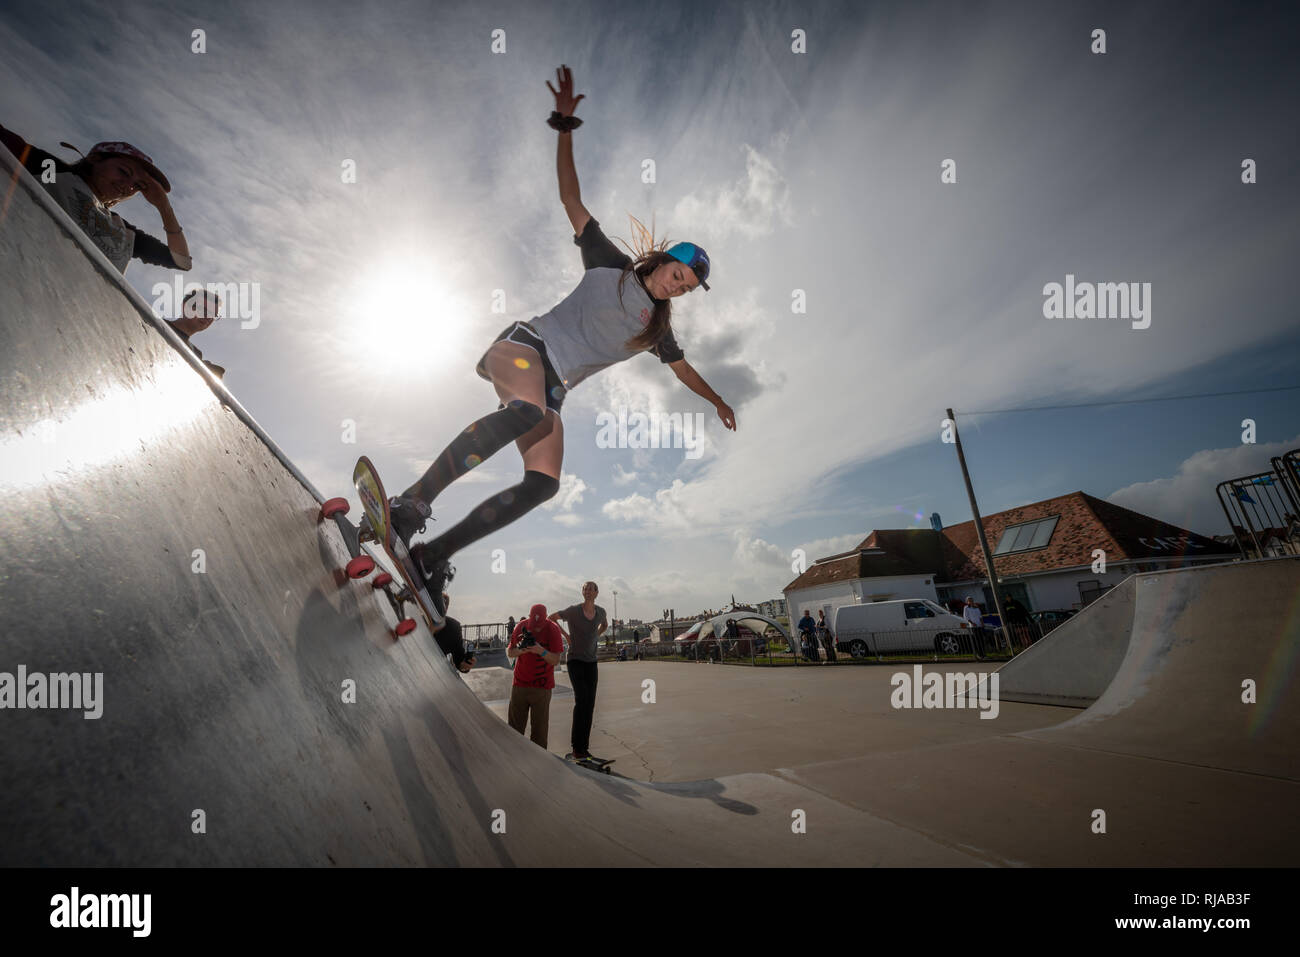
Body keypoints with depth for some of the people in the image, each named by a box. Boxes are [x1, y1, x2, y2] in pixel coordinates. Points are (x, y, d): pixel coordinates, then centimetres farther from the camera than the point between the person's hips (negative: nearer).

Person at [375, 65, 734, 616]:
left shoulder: (657, 327, 19)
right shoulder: (609, 263, 9)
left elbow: (681, 368, 33)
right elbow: (571, 200, 7)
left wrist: (717, 400, 41)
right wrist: (566, 128, -1)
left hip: (553, 389, 5)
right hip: (527, 346, -4)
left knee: (543, 484, -18)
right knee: (530, 411, -40)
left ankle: (435, 554, -13)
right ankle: (412, 504, -37)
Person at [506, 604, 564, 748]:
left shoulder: (553, 629, -10)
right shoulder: (521, 626, -2)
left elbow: (555, 660, -10)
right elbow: (509, 653, 6)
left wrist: (541, 651, -27)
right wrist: (520, 651, -15)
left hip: (542, 686, -3)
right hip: (520, 683, 3)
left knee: (540, 728, -1)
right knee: (515, 726, 7)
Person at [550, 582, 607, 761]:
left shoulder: (600, 611, -1)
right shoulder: (573, 610, -15)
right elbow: (550, 618, -1)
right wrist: (566, 635, -5)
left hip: (591, 662, 5)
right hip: (575, 661, -4)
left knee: (589, 704, 2)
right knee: (581, 699, -20)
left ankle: (583, 746, 14)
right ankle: (577, 746, -9)